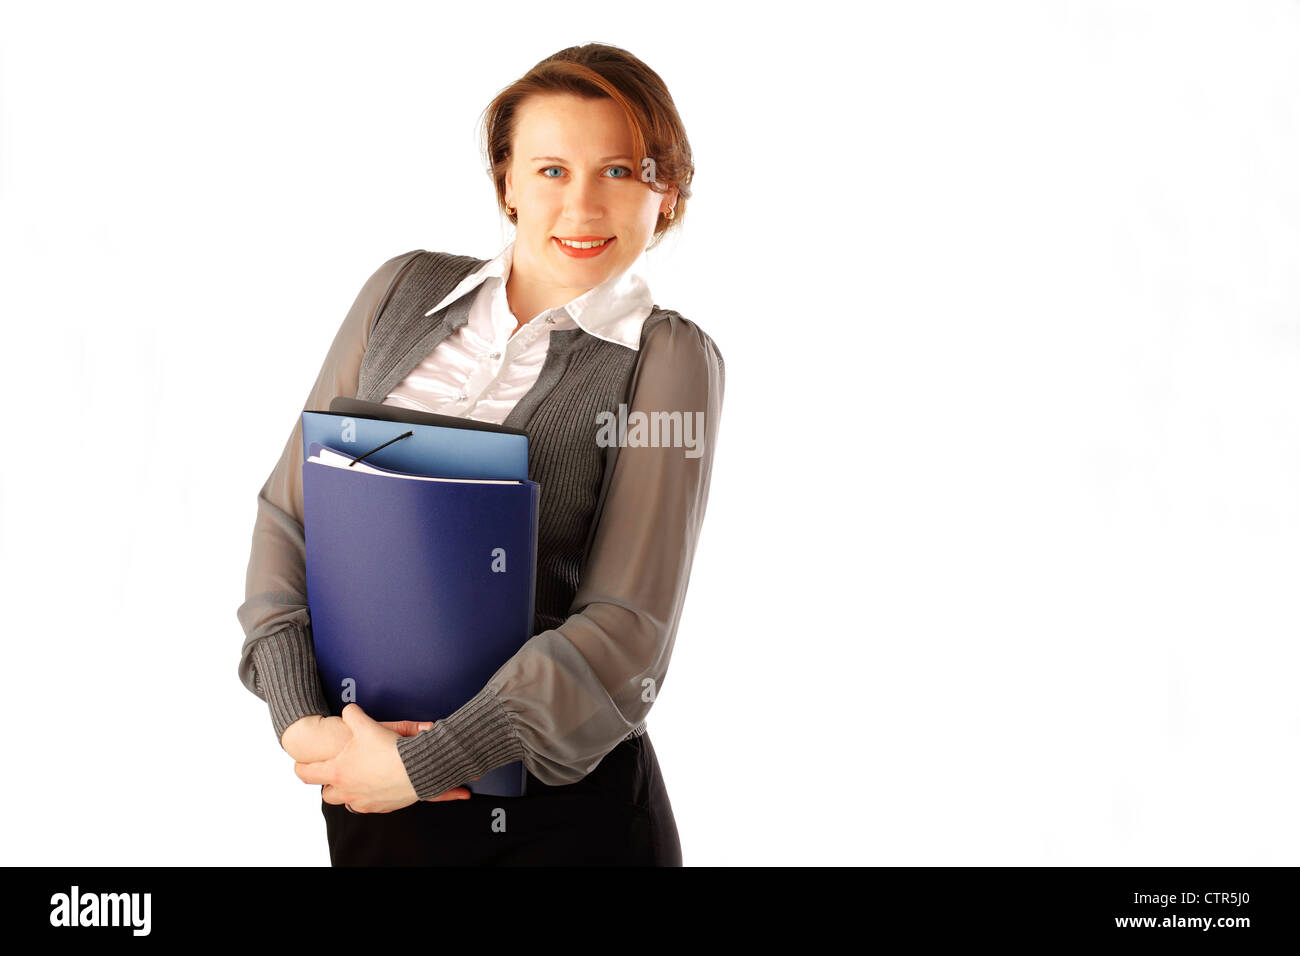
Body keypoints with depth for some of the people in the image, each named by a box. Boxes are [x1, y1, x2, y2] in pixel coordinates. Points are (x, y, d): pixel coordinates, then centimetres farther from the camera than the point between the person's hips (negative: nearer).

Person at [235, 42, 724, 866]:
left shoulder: (670, 359, -9)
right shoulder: (408, 290, 3)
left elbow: (624, 629, -15)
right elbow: (291, 508, 3)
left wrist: (419, 765, -17)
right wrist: (298, 718, -9)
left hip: (561, 807, -3)